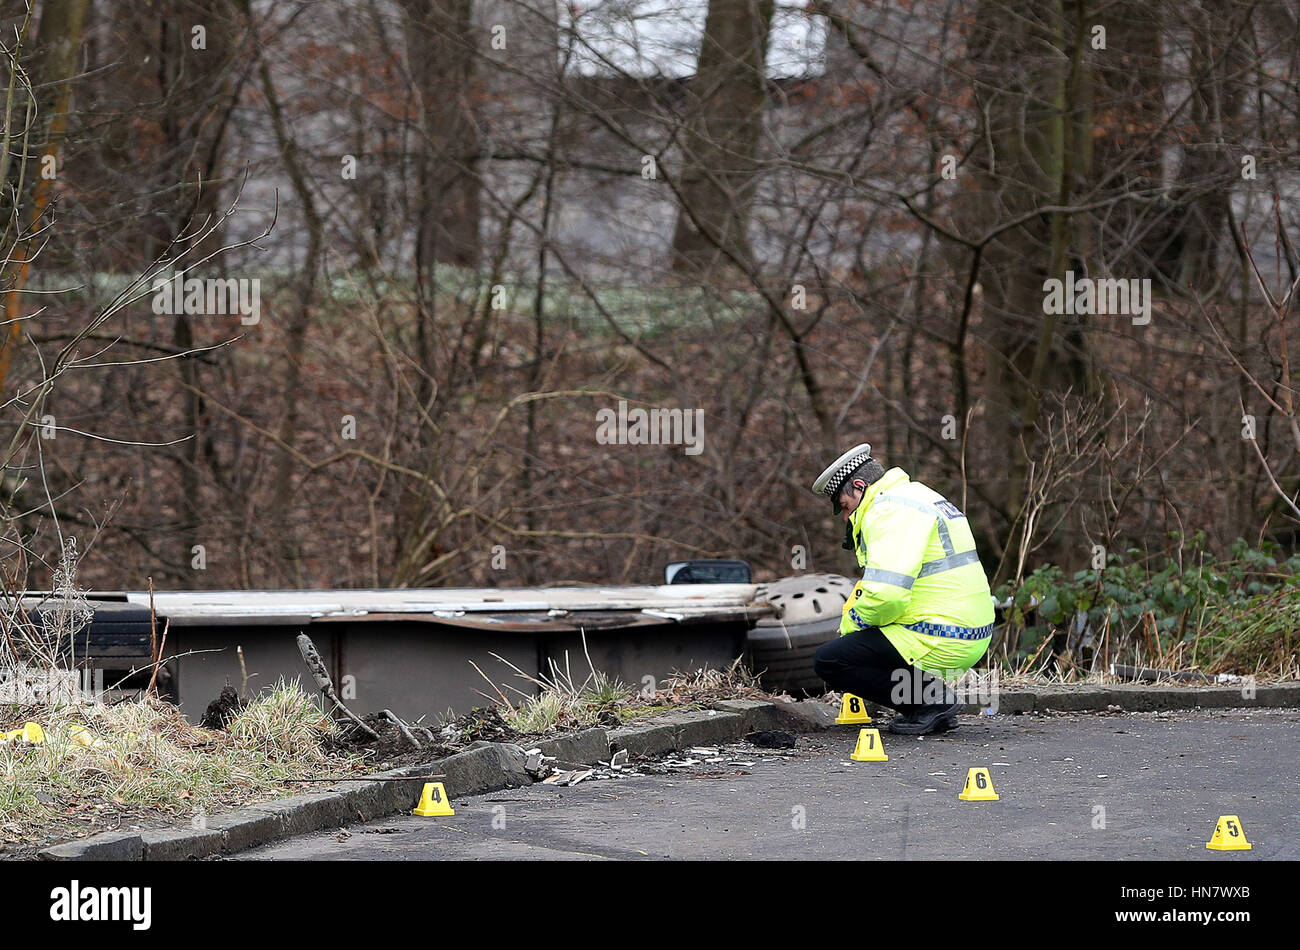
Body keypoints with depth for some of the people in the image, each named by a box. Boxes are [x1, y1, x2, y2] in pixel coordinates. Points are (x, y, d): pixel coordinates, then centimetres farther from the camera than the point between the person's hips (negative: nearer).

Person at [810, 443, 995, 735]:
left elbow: (886, 595, -25)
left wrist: (851, 625, -7)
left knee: (828, 661, -11)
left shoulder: (891, 511, -14)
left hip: (937, 642, -10)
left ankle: (932, 699, -8)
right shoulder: (918, 496, 20)